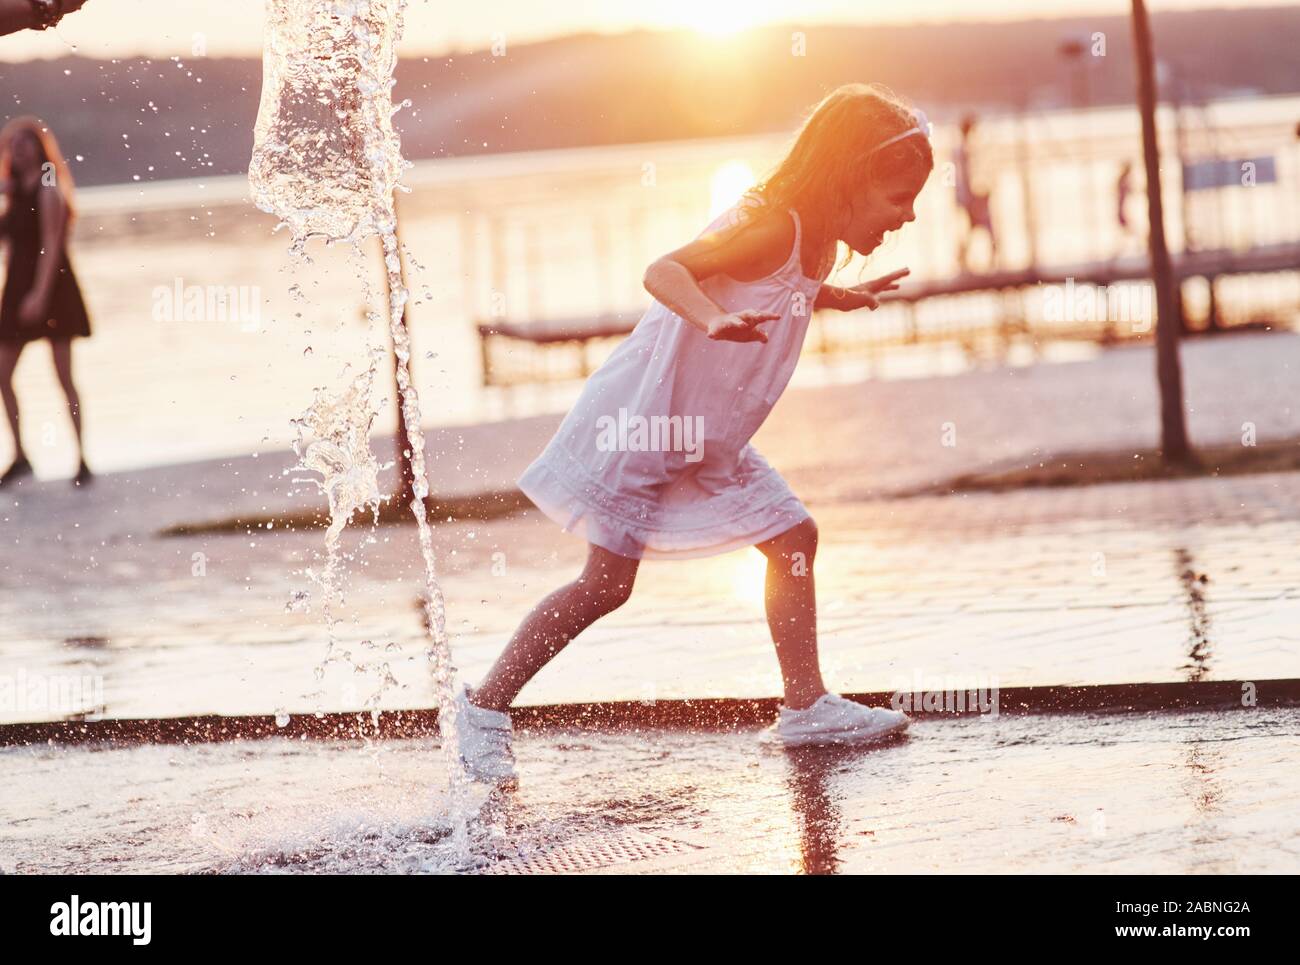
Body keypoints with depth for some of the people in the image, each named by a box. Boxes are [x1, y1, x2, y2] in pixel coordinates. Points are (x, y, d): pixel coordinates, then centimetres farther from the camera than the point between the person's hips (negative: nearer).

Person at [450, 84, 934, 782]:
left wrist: (842, 297, 28)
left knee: (793, 540, 8)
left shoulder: (819, 246, 7)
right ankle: (482, 709, 3)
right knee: (607, 583, -7)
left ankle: (806, 706, 16)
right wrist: (713, 319, -55)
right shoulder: (772, 226, -23)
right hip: (645, 421, -9)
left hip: (709, 437, 9)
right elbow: (666, 271, -37)